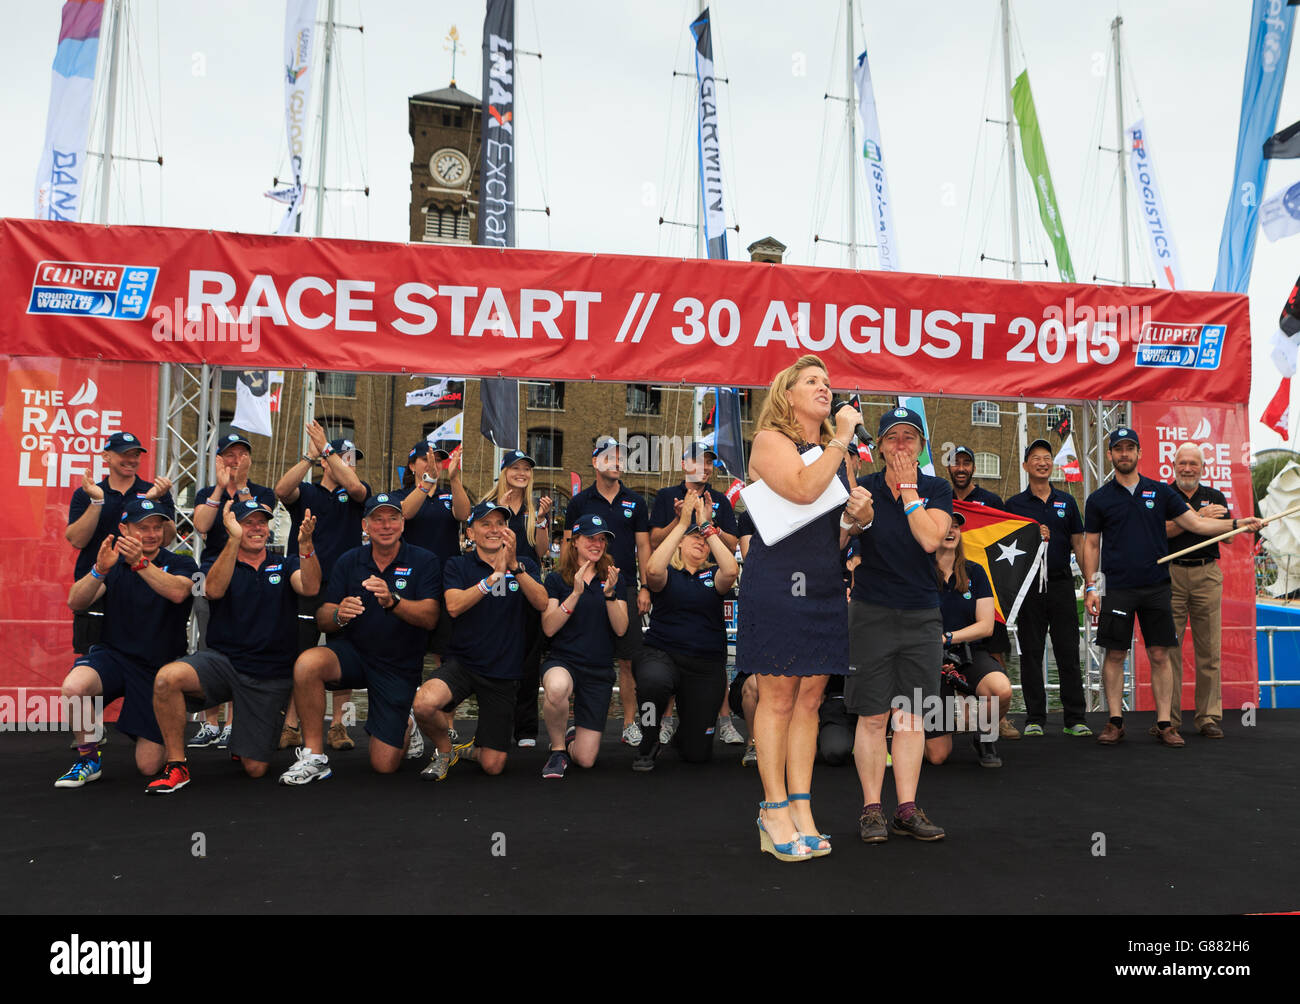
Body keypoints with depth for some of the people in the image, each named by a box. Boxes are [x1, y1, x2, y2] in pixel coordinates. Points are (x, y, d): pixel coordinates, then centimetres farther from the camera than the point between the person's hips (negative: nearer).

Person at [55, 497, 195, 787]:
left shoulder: (180, 564, 0)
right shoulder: (112, 563, 7)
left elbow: (177, 592, -24)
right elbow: (75, 602, -9)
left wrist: (140, 563, -37)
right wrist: (99, 569, -27)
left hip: (160, 668, -2)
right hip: (113, 654, 2)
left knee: (148, 766, -5)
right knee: (74, 686, -34)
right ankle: (88, 759, -7)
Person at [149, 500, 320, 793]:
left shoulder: (285, 565, 9)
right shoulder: (217, 563, 7)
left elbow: (310, 588, -14)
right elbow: (214, 590, -18)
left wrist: (305, 544, -32)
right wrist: (235, 539, -29)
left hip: (270, 677, 1)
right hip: (222, 659, 0)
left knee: (255, 769, -1)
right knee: (167, 678, -32)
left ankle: (241, 742, 37)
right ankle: (177, 765, -12)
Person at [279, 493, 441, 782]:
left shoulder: (424, 562, -7)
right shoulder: (348, 561, 1)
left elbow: (429, 617, -19)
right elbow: (322, 619, -3)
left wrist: (392, 601, -38)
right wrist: (338, 615, -28)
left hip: (399, 666, -2)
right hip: (352, 652, 2)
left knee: (384, 766, -5)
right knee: (307, 663, -32)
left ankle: (404, 724, 32)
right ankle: (314, 757, -16)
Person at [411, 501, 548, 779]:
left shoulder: (525, 565, 5)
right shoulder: (458, 566, 3)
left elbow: (541, 603, -14)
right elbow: (454, 606, -17)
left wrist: (514, 566, -27)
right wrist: (495, 575, -25)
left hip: (504, 673, 1)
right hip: (462, 662, -1)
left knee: (493, 766, -1)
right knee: (424, 703, -34)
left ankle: (471, 749, 37)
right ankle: (444, 750, 0)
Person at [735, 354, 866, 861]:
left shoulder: (834, 450, 19)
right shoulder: (769, 440, -2)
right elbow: (804, 490, -22)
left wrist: (858, 519, 1)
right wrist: (842, 438, -13)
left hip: (824, 586, 7)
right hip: (776, 582, -7)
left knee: (809, 698, 7)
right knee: (777, 697, -2)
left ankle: (801, 808, 14)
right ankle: (774, 809, 7)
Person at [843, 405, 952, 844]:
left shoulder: (937, 490, 4)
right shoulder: (864, 487, 0)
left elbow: (930, 539, -13)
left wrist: (907, 487, -8)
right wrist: (850, 519, -32)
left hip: (922, 614, 2)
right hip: (871, 613, -2)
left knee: (911, 716, 6)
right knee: (873, 717, 0)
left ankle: (907, 809, 13)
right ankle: (871, 808, 10)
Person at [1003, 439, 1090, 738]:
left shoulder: (1067, 501, 10)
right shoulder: (1014, 504, 5)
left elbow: (1078, 543, 10)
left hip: (1061, 582, 1)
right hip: (1028, 585, -1)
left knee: (1068, 651, 2)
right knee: (1031, 653, 3)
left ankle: (1075, 718, 9)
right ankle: (1034, 718, 10)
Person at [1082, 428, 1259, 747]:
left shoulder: (1160, 492, 10)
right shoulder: (1099, 499, 5)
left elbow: (1196, 523, 9)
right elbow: (1091, 545, 6)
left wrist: (1236, 523, -3)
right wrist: (1090, 586, -1)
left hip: (1156, 587, 1)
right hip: (1116, 588, -1)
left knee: (1160, 655, 2)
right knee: (1115, 655, 1)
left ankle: (1164, 724, 8)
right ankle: (1115, 722, 9)